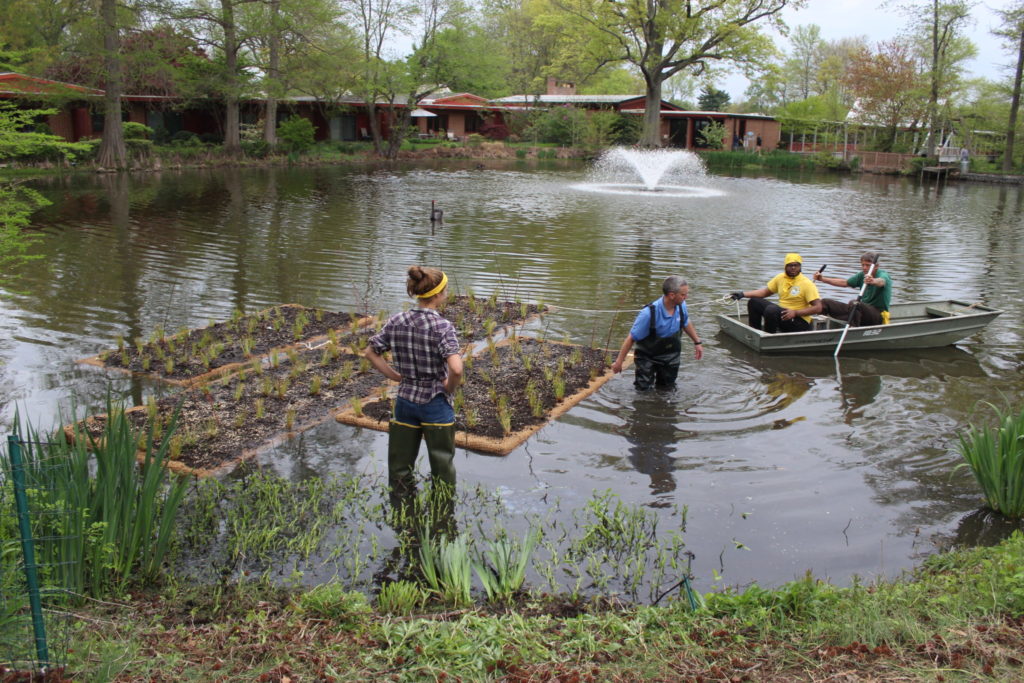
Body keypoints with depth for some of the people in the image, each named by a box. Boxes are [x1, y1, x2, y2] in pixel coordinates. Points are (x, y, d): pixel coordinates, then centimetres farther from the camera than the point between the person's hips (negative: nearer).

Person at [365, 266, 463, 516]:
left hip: (405, 400, 4)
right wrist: (450, 388, -11)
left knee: (400, 466, 18)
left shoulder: (396, 321, -4)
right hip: (435, 402, -4)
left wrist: (396, 377, 6)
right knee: (442, 466, 15)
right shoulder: (442, 326, -18)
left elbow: (371, 353, 5)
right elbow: (456, 369, -30)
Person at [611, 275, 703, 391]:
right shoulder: (649, 313, -33)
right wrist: (619, 361, -17)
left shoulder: (681, 305, -15)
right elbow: (631, 338, -24)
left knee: (667, 389, 15)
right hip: (648, 357, -5)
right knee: (643, 390, 1)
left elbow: (686, 323, 10)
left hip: (671, 357, 5)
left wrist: (697, 342, 17)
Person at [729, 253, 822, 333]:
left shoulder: (807, 284, -15)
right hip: (783, 314, 7)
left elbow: (818, 308, -18)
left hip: (800, 323, -7)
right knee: (754, 302, 4)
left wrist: (795, 313, -28)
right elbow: (765, 292, 14)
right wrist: (743, 294, 2)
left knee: (771, 309, -33)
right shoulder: (781, 277, 4)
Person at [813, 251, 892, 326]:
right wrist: (822, 279, 5)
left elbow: (881, 281, -38)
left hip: (879, 315, -7)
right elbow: (844, 283, 14)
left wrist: (873, 281, -63)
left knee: (854, 304, -41)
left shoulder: (883, 275, -13)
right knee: (825, 303, -5)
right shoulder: (862, 275, 10)